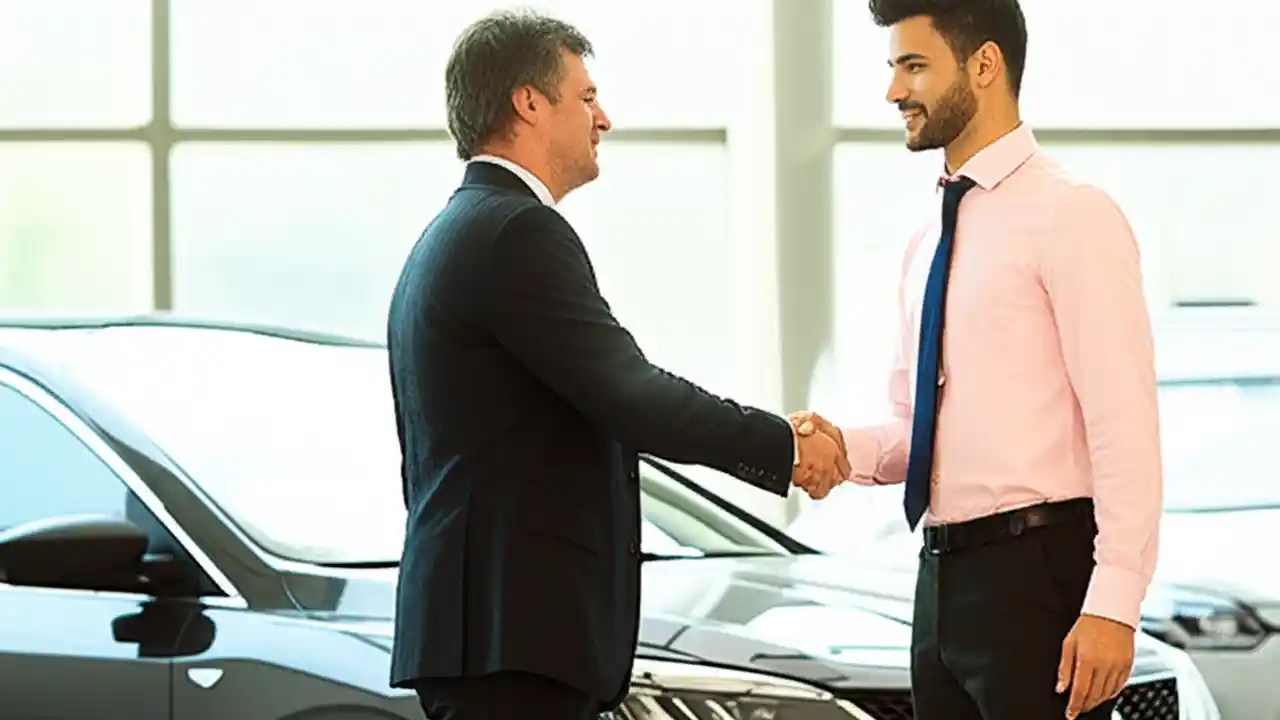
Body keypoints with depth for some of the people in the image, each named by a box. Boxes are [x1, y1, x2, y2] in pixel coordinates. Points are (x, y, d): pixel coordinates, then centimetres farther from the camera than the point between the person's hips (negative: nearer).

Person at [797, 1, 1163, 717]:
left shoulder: (1070, 214, -8)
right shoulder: (929, 244, 17)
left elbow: (1124, 424, -15)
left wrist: (1112, 605, -21)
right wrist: (845, 447, -1)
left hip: (1039, 574, -8)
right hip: (944, 577, 8)